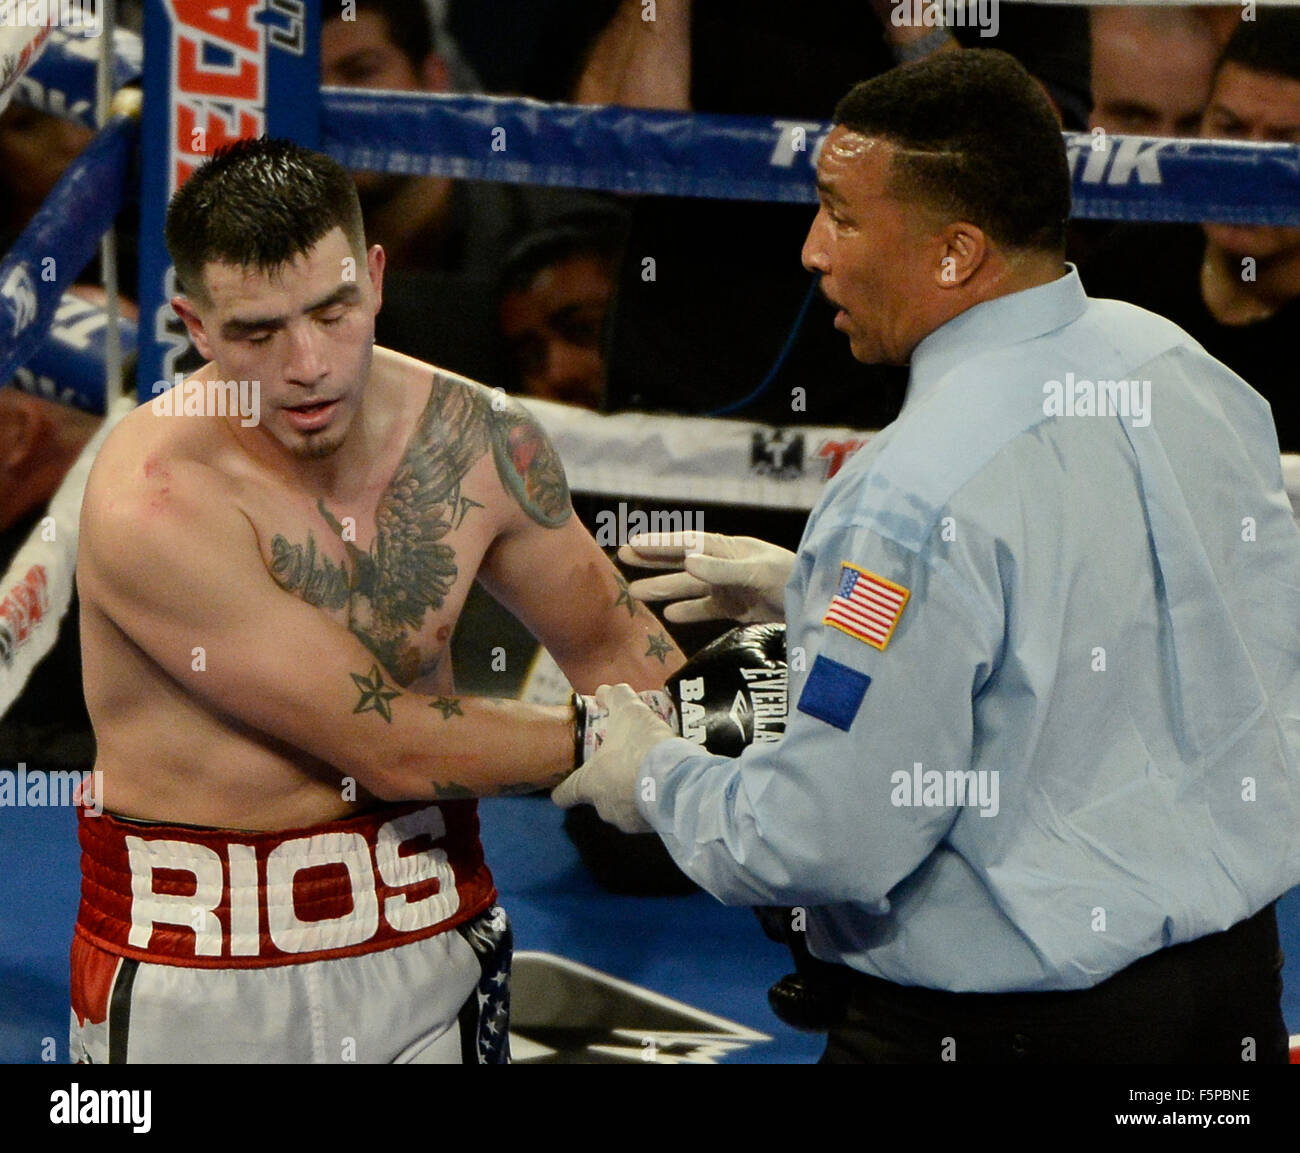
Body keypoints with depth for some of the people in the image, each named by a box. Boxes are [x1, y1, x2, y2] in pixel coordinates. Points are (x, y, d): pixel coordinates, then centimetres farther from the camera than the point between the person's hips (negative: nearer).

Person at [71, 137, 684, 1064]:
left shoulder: (478, 437, -5)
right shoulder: (151, 507, -24)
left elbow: (610, 642, 10)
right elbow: (389, 746, -20)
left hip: (431, 935, 5)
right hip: (200, 974, -5)